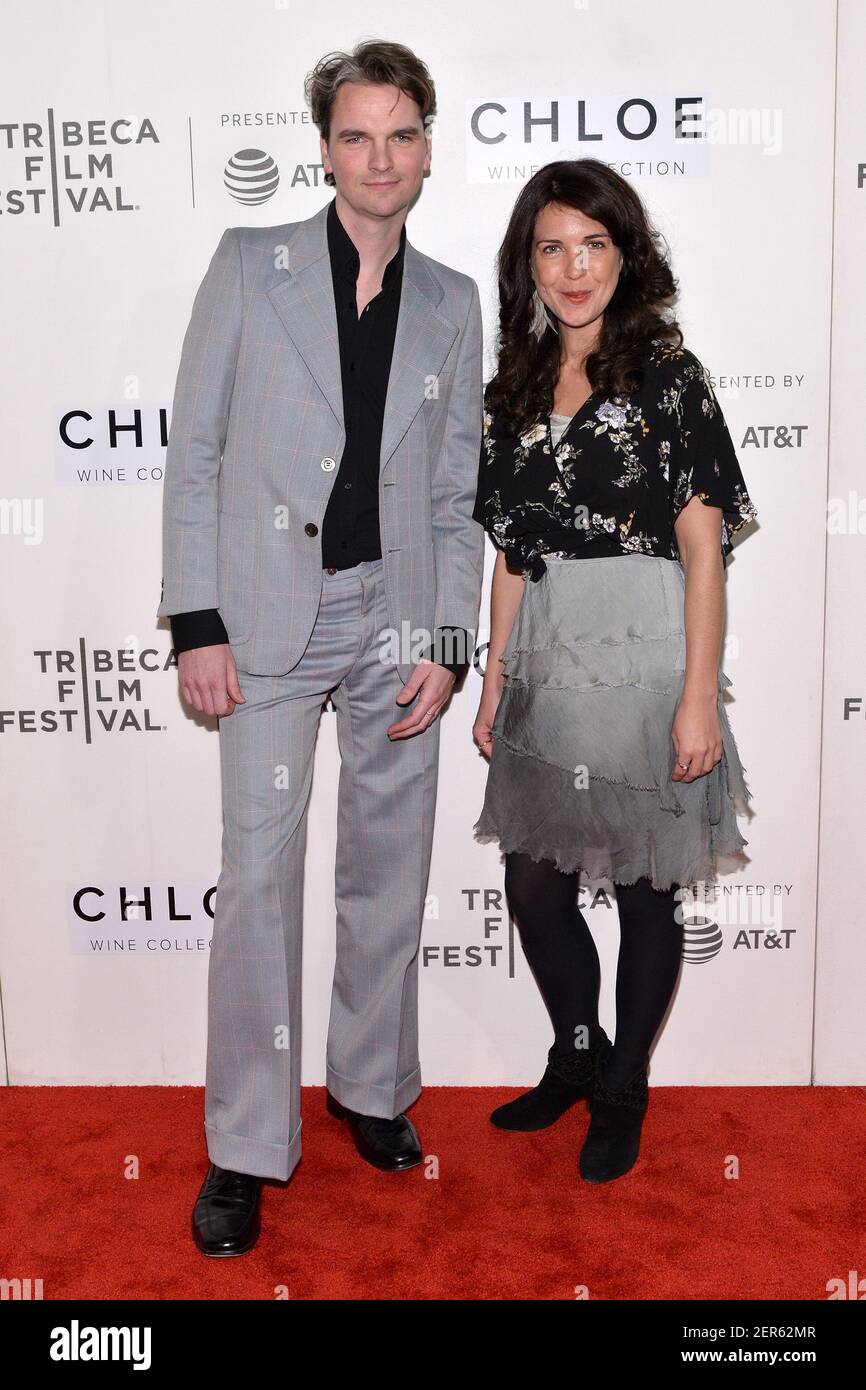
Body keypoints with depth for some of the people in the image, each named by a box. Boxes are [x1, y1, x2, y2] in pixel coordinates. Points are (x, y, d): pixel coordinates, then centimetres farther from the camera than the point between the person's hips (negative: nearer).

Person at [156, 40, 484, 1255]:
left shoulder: (452, 303, 10)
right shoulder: (249, 266, 3)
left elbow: (458, 493, 9)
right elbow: (194, 455, 0)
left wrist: (449, 643, 0)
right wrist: (197, 623, -7)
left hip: (399, 618, 3)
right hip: (271, 615, -2)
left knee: (390, 873, 10)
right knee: (260, 878, -3)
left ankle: (371, 1086, 30)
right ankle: (246, 1145, 12)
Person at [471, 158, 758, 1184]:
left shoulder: (666, 372, -3)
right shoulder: (514, 389, 11)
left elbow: (702, 546, -8)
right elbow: (512, 555, 13)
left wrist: (698, 698, -14)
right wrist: (494, 681, 12)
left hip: (644, 652, -5)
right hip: (547, 657, 5)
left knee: (647, 888, 7)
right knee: (533, 883, 11)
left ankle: (623, 1093, 28)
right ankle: (576, 1057, 37)